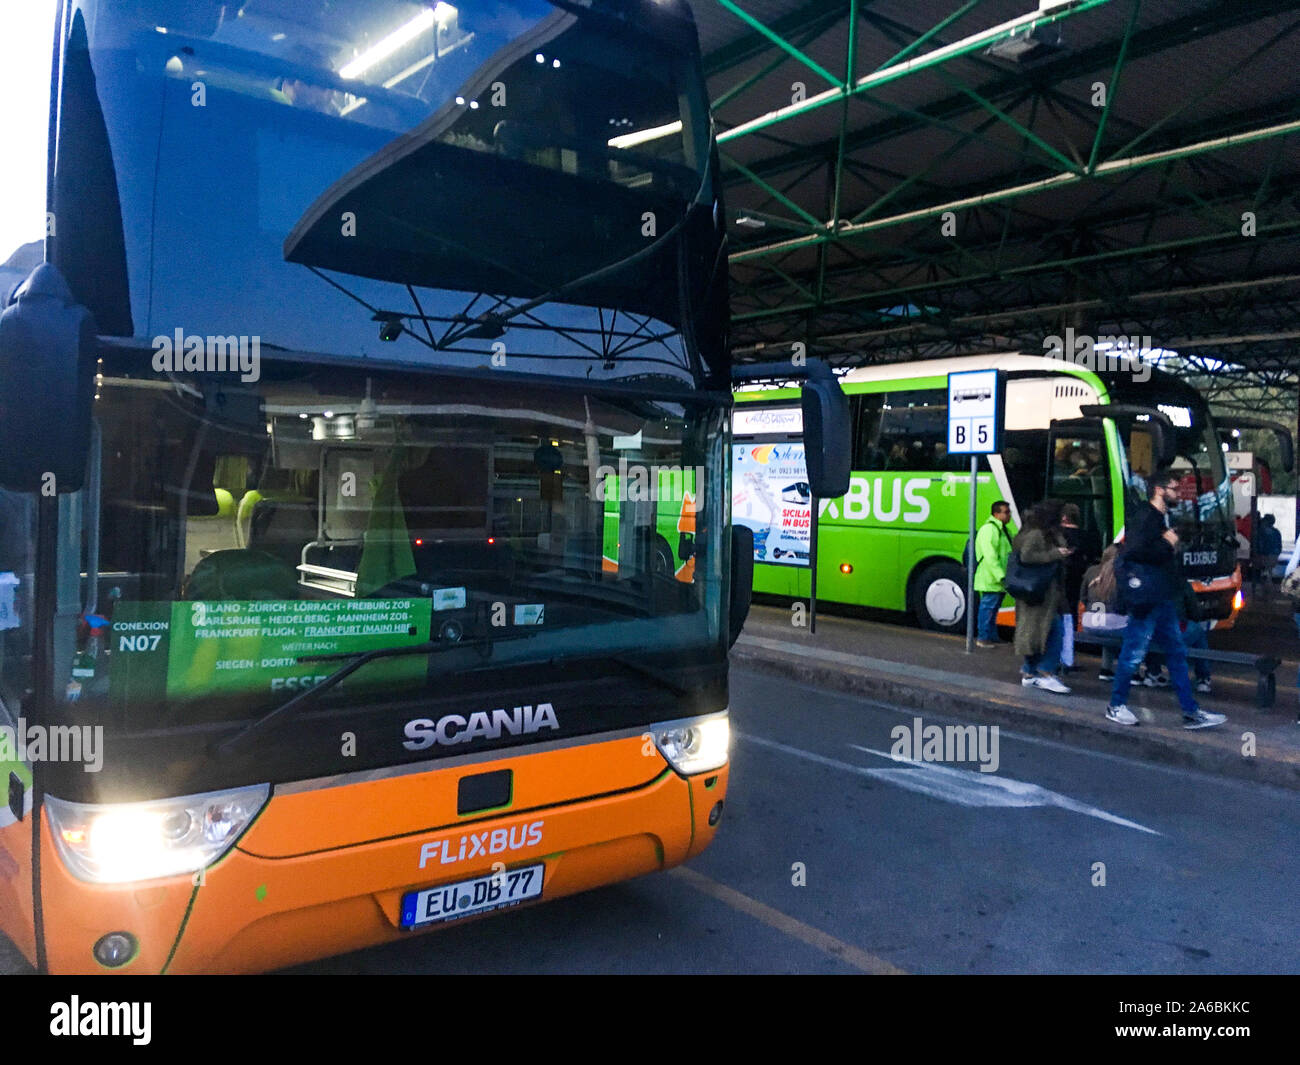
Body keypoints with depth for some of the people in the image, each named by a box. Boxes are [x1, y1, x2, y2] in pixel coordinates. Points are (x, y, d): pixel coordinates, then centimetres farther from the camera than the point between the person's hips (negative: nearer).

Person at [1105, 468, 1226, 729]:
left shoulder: (1164, 517, 17)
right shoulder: (1144, 516, -13)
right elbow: (1134, 551, -26)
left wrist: (1172, 546, 6)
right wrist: (1166, 544, -14)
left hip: (1163, 598, 10)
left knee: (1177, 653, 10)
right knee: (1134, 654, -2)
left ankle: (1191, 712, 15)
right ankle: (1116, 706, 12)